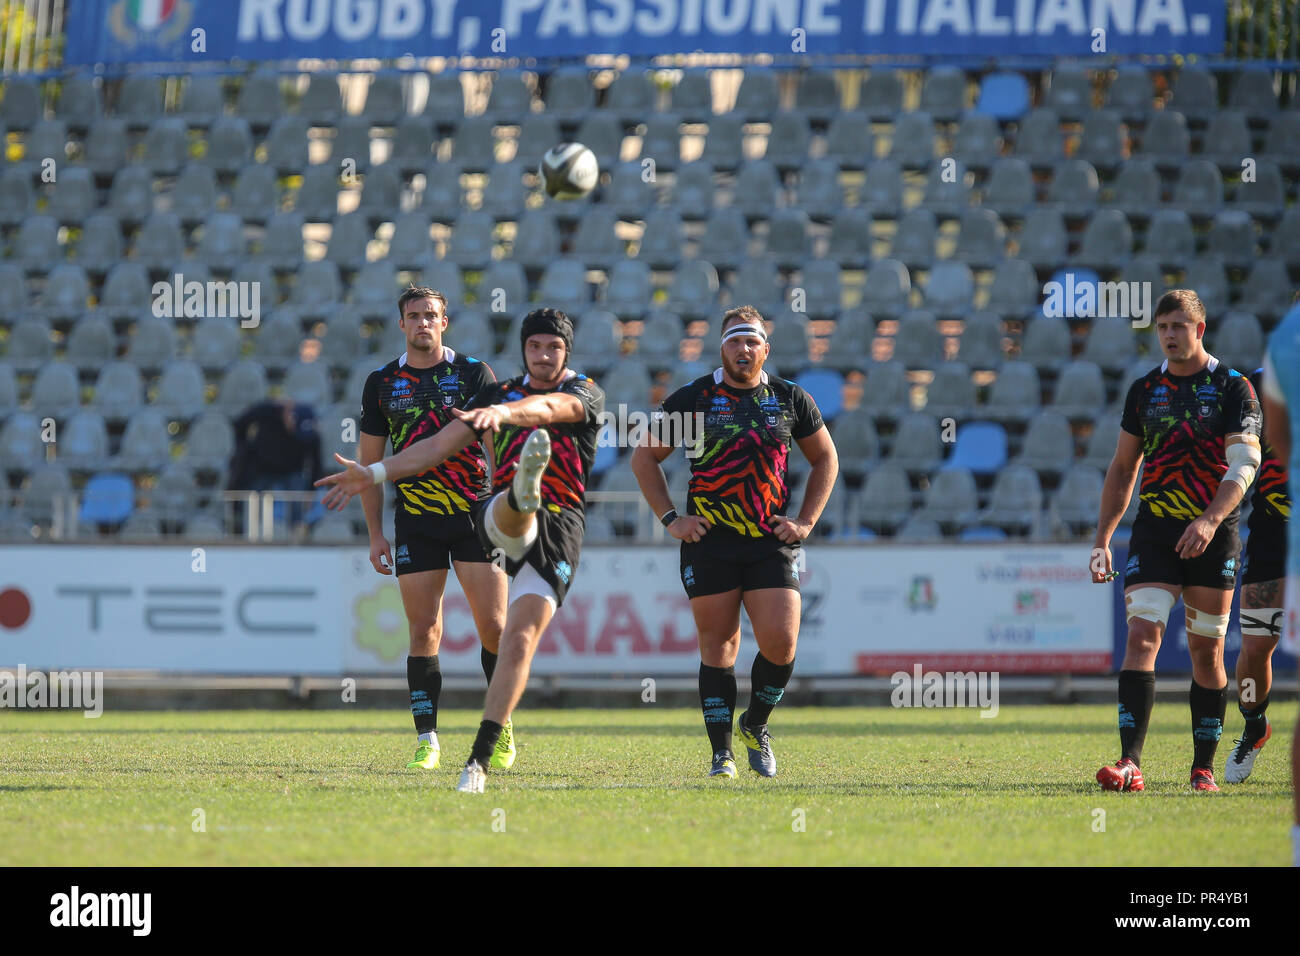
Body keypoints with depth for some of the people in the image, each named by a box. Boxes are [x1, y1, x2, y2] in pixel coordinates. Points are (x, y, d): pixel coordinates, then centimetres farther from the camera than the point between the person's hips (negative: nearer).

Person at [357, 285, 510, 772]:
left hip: (475, 514, -1)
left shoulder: (474, 373, 1)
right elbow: (369, 460, 12)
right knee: (424, 631, -3)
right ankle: (426, 740, 2)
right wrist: (375, 534, 7)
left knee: (493, 626, -4)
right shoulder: (382, 383, 7)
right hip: (416, 522, 1)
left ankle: (503, 728, 12)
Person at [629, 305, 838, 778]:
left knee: (780, 641, -10)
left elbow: (825, 459, 18)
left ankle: (755, 726, 16)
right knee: (718, 644, 0)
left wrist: (805, 521, 8)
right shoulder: (693, 398, 1)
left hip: (772, 543, 1)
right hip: (709, 541, -1)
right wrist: (670, 518, 0)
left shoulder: (791, 399, 6)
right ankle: (721, 752, 8)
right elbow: (644, 457, 9)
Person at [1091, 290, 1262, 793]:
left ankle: (1204, 768, 15)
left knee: (1206, 649, 3)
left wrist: (1211, 520, -27)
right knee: (1142, 635, -13)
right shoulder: (1144, 390, 10)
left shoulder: (1233, 388, -2)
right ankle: (1130, 764, -21)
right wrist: (1102, 539, 9)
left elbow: (1244, 463, -11)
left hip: (1212, 537, -2)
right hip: (1154, 534, 2)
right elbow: (1123, 467, 16)